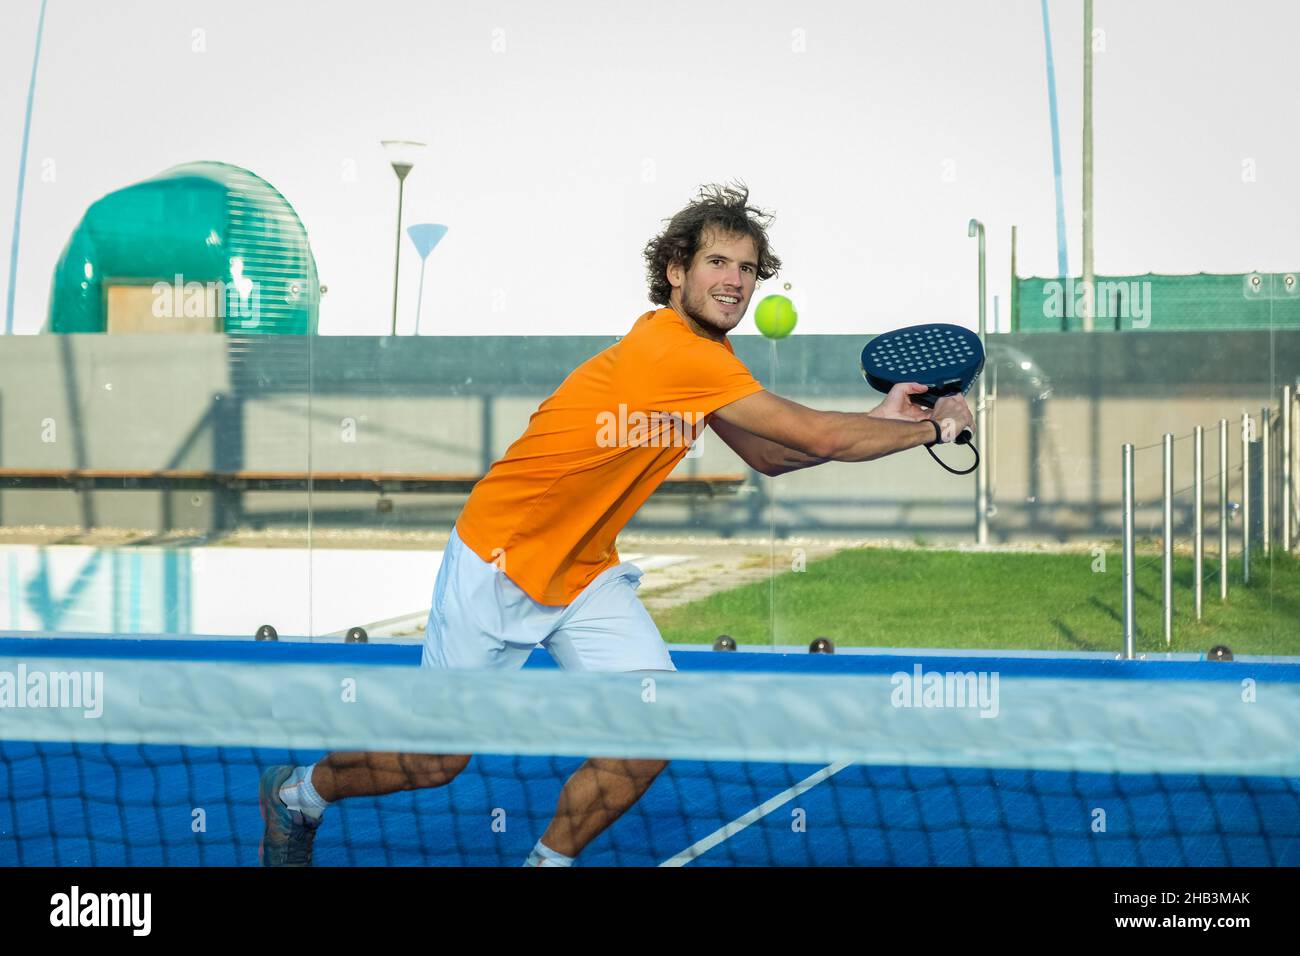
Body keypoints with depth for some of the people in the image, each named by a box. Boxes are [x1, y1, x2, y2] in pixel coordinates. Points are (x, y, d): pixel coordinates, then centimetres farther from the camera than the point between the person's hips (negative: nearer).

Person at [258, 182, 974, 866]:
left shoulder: (703, 356, 2)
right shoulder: (674, 354, -28)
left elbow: (769, 456, 8)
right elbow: (818, 435, -25)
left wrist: (879, 419, -3)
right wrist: (932, 426, -12)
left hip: (586, 571, 8)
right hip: (498, 561, -8)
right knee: (438, 760, 2)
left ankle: (549, 861, 9)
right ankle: (297, 795, 30)